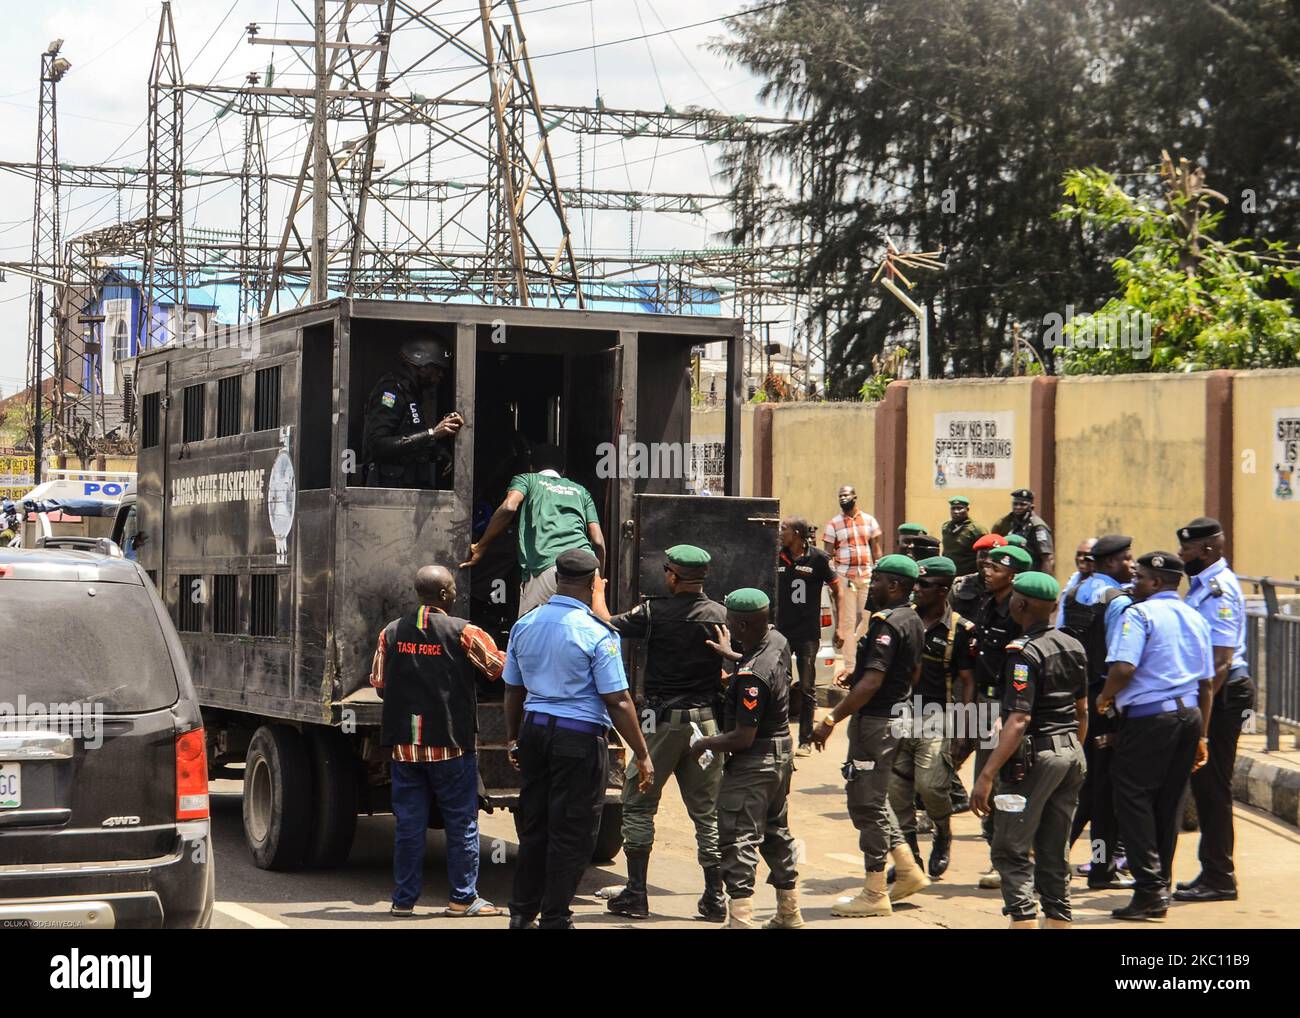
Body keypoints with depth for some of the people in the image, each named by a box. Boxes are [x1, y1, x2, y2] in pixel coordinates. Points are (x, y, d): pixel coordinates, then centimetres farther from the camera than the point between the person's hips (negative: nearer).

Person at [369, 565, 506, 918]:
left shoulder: (391, 633, 3)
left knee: (408, 822, 8)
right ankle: (463, 898, 9)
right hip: (451, 743, -4)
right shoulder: (463, 633, -9)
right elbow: (500, 667, -1)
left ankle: (404, 899, 11)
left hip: (404, 743, 4)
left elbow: (379, 684, 9)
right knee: (461, 822, 6)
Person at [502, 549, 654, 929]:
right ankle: (555, 919, 6)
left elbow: (513, 689, 14)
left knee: (533, 826, 16)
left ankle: (522, 912, 23)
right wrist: (642, 756, -8)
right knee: (572, 834, 2)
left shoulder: (524, 626, 5)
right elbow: (618, 702, -14)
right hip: (580, 739, -6)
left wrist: (513, 740, 27)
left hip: (534, 730, 6)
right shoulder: (598, 633, -13)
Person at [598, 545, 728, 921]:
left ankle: (636, 893, 6)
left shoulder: (653, 613, -8)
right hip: (707, 722, 3)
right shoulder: (721, 616, 1)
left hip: (662, 721, -3)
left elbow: (607, 626, -3)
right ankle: (715, 897, 10)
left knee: (638, 805, 8)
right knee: (706, 811, 10)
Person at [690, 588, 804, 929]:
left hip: (753, 763, -10)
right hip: (781, 751, 10)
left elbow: (743, 738, -25)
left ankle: (740, 920, -15)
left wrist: (705, 744, -11)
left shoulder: (751, 676, -27)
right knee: (776, 832, 21)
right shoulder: (778, 641, 0)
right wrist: (732, 654, 33)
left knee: (738, 841, -8)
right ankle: (789, 914, 31)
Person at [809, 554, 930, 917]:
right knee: (873, 798, 21)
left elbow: (872, 683, -26)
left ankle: (875, 894, 2)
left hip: (875, 721, -10)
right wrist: (857, 673, 17)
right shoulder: (913, 621, 12)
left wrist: (831, 720, -24)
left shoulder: (886, 622, -19)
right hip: (896, 717, 10)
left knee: (866, 802, -3)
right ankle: (908, 870, 21)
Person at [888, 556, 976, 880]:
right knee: (897, 788, 2)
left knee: (930, 785, -14)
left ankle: (943, 838, 15)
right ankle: (909, 856, 14)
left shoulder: (961, 630, -3)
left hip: (936, 716, -4)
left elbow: (967, 681, 0)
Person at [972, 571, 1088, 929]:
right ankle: (1058, 919, 15)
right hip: (1071, 753, 8)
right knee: (1054, 852, 14)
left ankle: (1023, 918, -12)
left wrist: (986, 776, -24)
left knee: (1011, 850, -3)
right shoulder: (1073, 647, 10)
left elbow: (1019, 720, -22)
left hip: (1034, 755, -8)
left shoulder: (1024, 651, -15)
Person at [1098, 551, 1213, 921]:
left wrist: (1104, 698, -2)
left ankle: (1150, 889, -9)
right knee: (1170, 803, 13)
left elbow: (1123, 668, -21)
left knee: (1133, 798, -2)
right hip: (1189, 714, 8)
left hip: (1149, 716, -8)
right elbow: (1206, 682, 17)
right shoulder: (1195, 619, 15)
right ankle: (1160, 887, 16)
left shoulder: (1140, 614, -9)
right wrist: (1200, 736, 22)